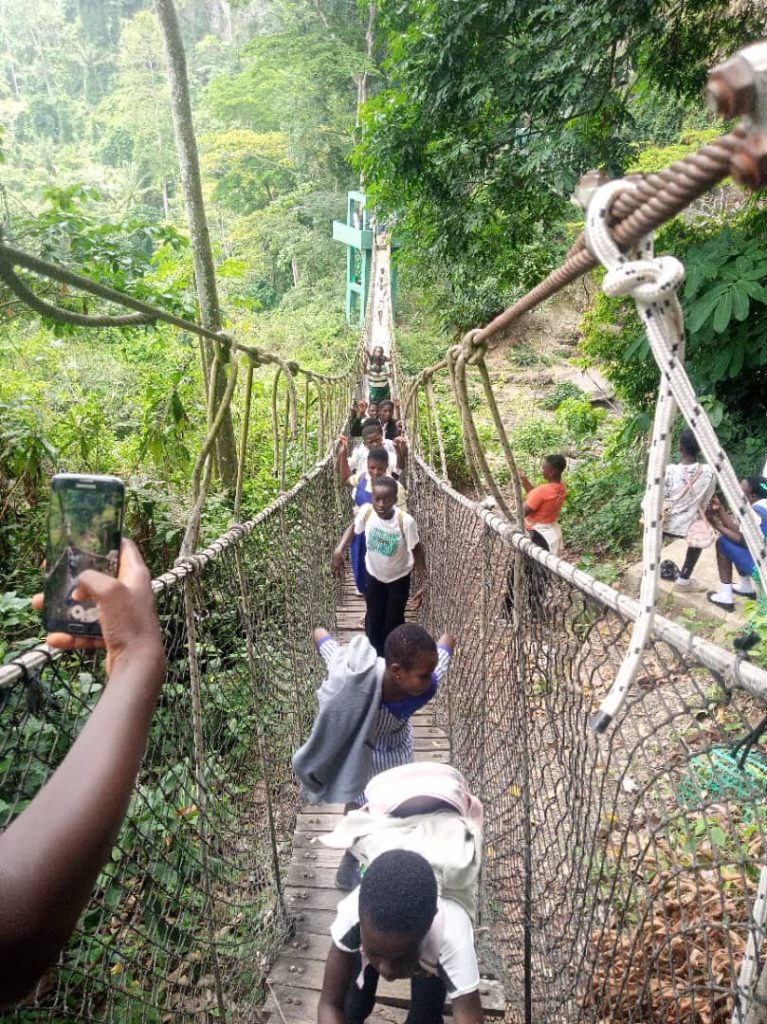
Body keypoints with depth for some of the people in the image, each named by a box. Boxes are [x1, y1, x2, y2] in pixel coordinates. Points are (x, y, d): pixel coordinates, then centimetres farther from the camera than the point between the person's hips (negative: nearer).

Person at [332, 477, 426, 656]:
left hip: (399, 577, -2)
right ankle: (375, 655, 39)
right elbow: (353, 528, -4)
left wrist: (422, 583, -18)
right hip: (374, 575, 3)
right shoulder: (366, 511, -26)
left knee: (394, 620, 10)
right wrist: (339, 550, -19)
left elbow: (417, 550, -19)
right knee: (374, 617, 17)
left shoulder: (405, 520, -33)